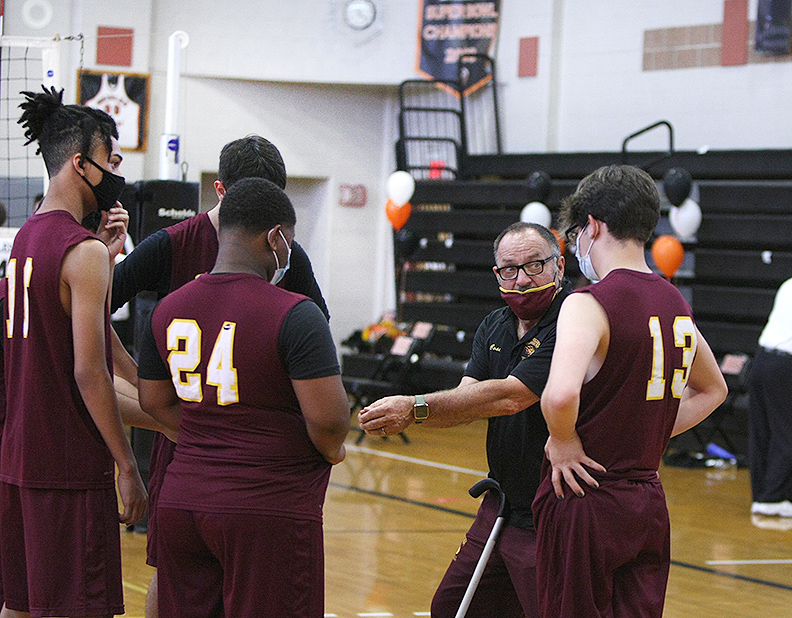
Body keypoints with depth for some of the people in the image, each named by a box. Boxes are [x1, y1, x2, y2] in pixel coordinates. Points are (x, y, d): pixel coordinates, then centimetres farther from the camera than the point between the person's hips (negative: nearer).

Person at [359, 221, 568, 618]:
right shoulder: (494, 328, 10)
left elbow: (508, 397, -26)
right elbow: (467, 398, -2)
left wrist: (416, 409, -29)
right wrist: (401, 415, -22)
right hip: (501, 506, 9)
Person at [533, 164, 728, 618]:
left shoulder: (589, 304, -15)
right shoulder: (675, 304, 9)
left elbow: (561, 394, -34)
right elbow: (712, 390, 26)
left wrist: (564, 442, -15)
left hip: (585, 500, -7)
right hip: (650, 503, 7)